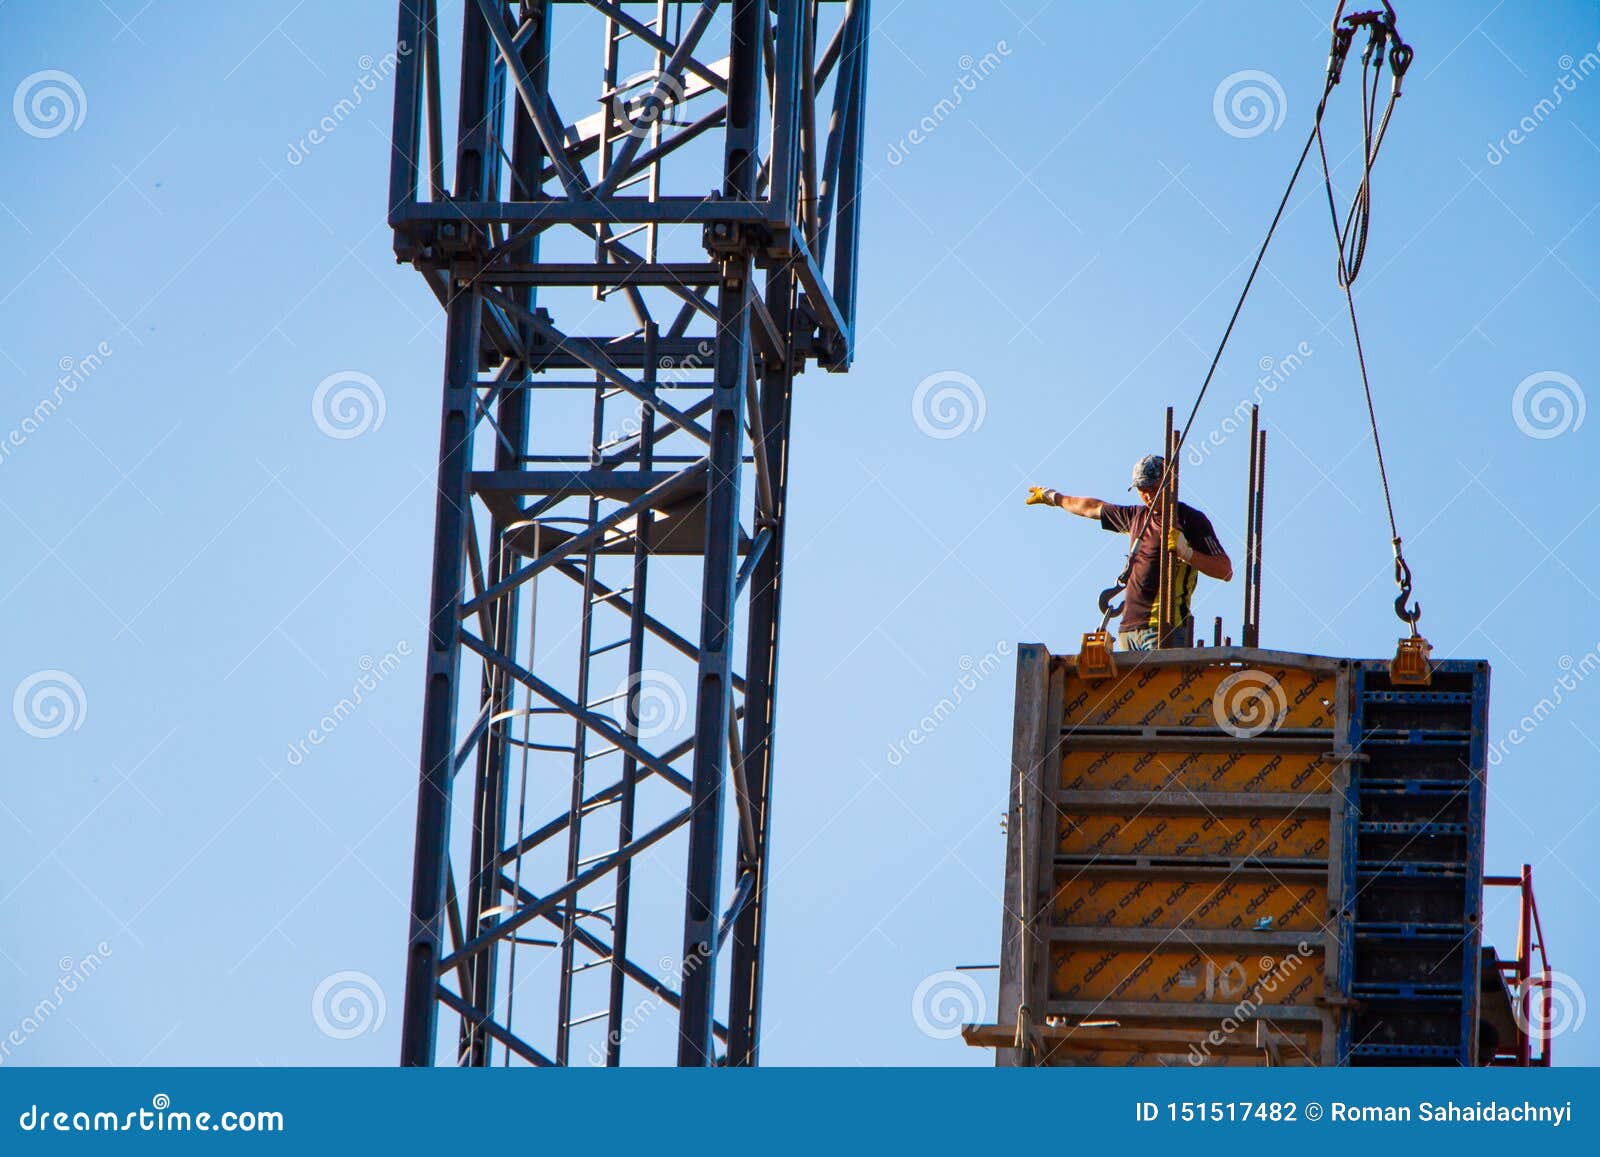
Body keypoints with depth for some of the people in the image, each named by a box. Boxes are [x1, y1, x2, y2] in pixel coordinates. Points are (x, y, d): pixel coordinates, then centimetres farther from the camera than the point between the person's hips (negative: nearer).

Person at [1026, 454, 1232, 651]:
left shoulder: (1191, 520, 1)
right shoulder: (1137, 517, 22)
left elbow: (1225, 571, -5)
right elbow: (1093, 508, 40)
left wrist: (1186, 552, -18)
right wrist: (1054, 497, 53)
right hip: (1129, 628, 6)